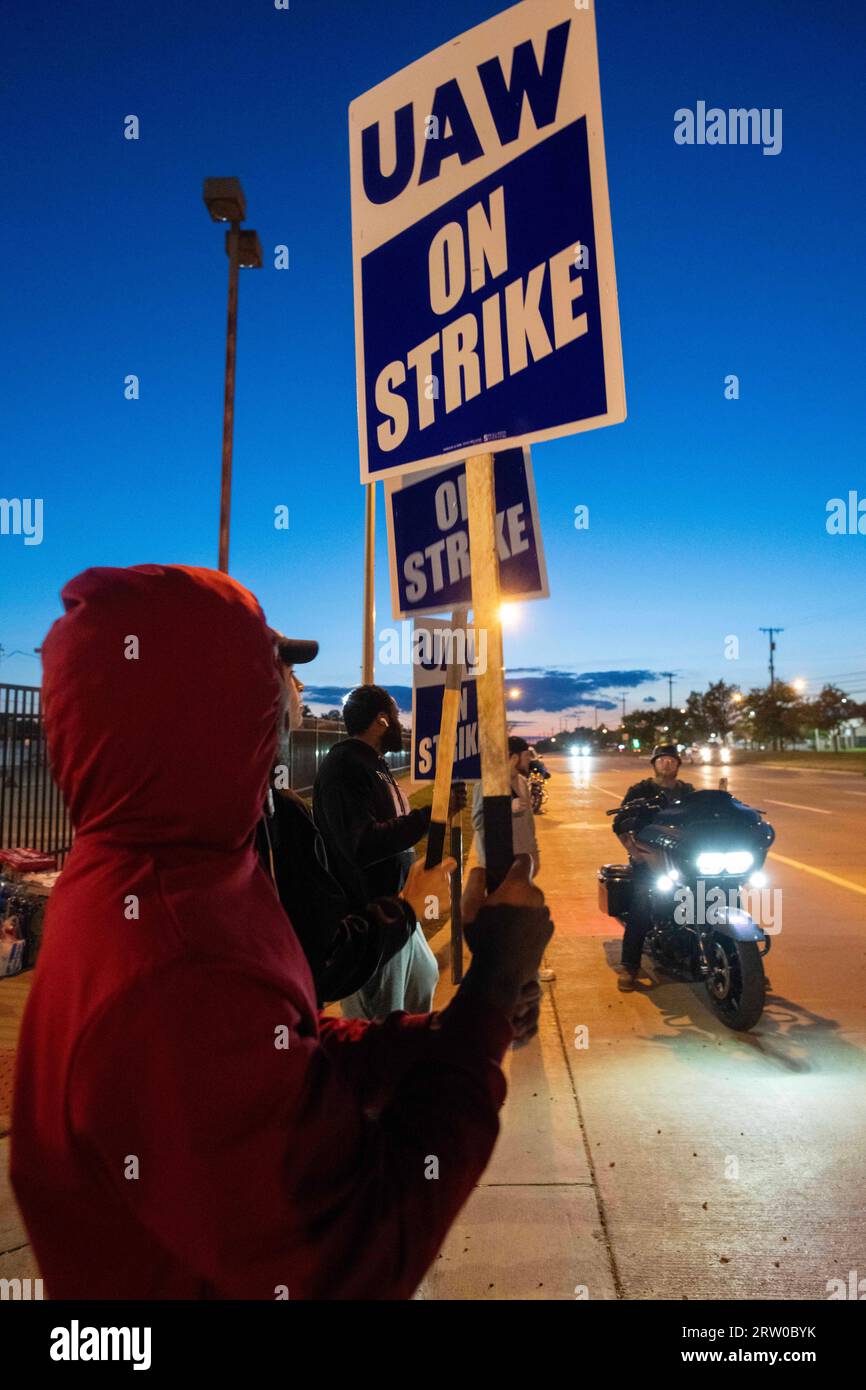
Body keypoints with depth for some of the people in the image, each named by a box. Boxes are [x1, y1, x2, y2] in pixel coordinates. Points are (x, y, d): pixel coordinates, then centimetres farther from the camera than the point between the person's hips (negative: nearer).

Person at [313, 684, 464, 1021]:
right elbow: (362, 844, -32)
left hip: (395, 911, 11)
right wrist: (432, 814, -31)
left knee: (424, 978, 26)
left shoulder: (373, 764, 11)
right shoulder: (345, 766, -21)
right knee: (378, 1019, 1)